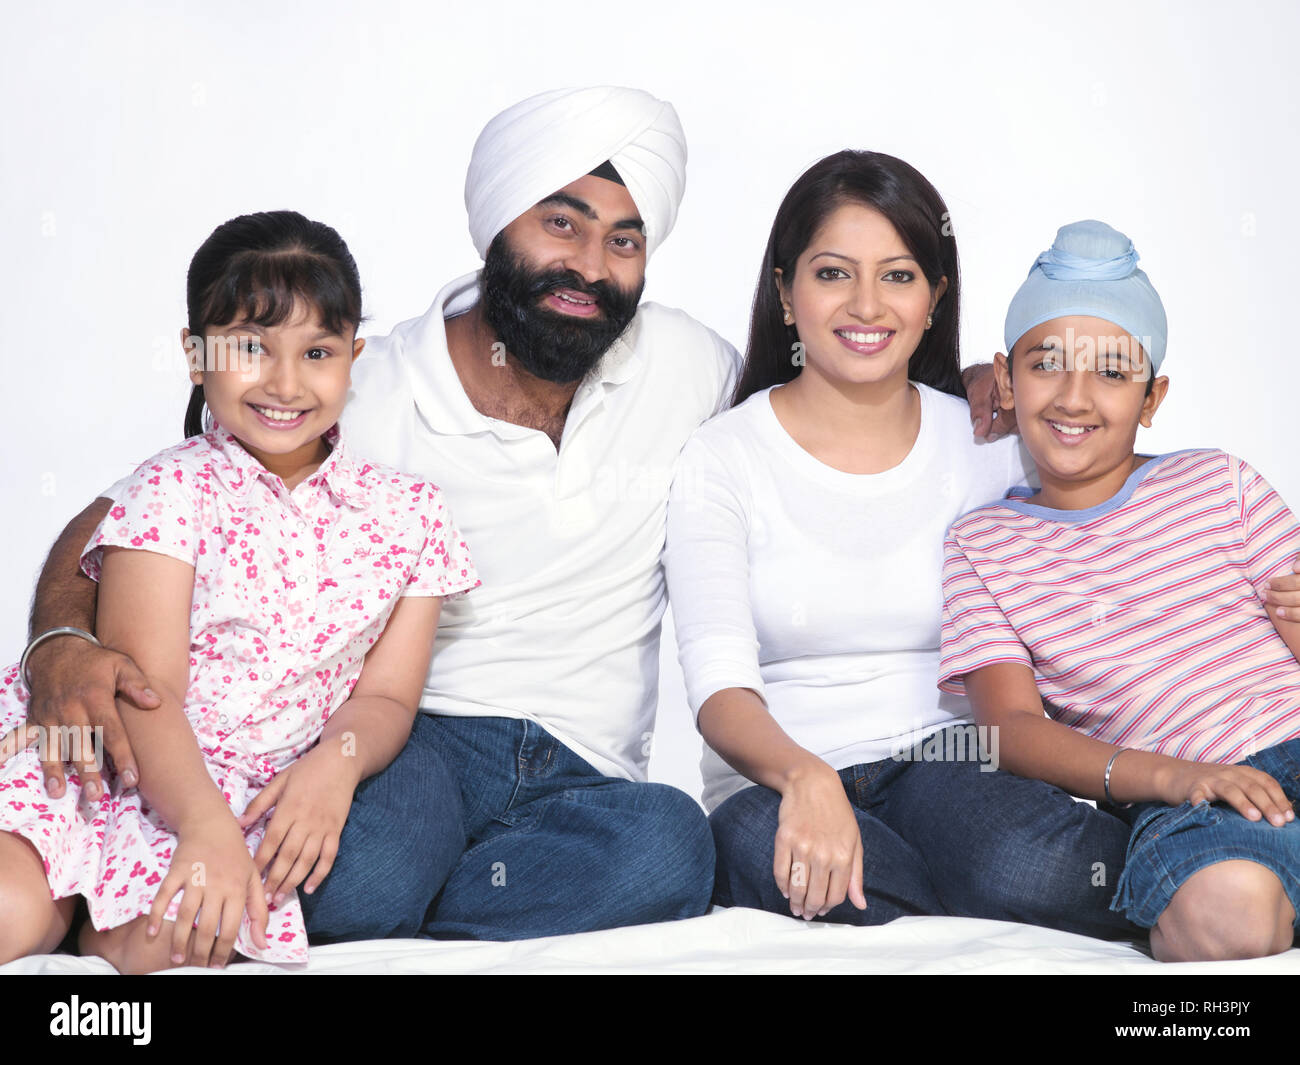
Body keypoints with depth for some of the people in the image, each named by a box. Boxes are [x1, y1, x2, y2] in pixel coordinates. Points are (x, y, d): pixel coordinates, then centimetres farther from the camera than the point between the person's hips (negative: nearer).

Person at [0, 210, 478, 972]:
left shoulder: (406, 512, 5)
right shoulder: (175, 489, -6)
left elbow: (384, 696, 7)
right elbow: (144, 688, -12)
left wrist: (338, 761, -16)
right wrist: (208, 828, -26)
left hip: (250, 798, 3)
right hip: (112, 763, -3)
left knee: (154, 946, -24)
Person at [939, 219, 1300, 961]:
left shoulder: (1220, 483, 17)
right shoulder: (979, 547, 12)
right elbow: (1010, 725, 1)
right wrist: (1170, 774, -16)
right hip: (1171, 803, -2)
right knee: (1227, 908, -37)